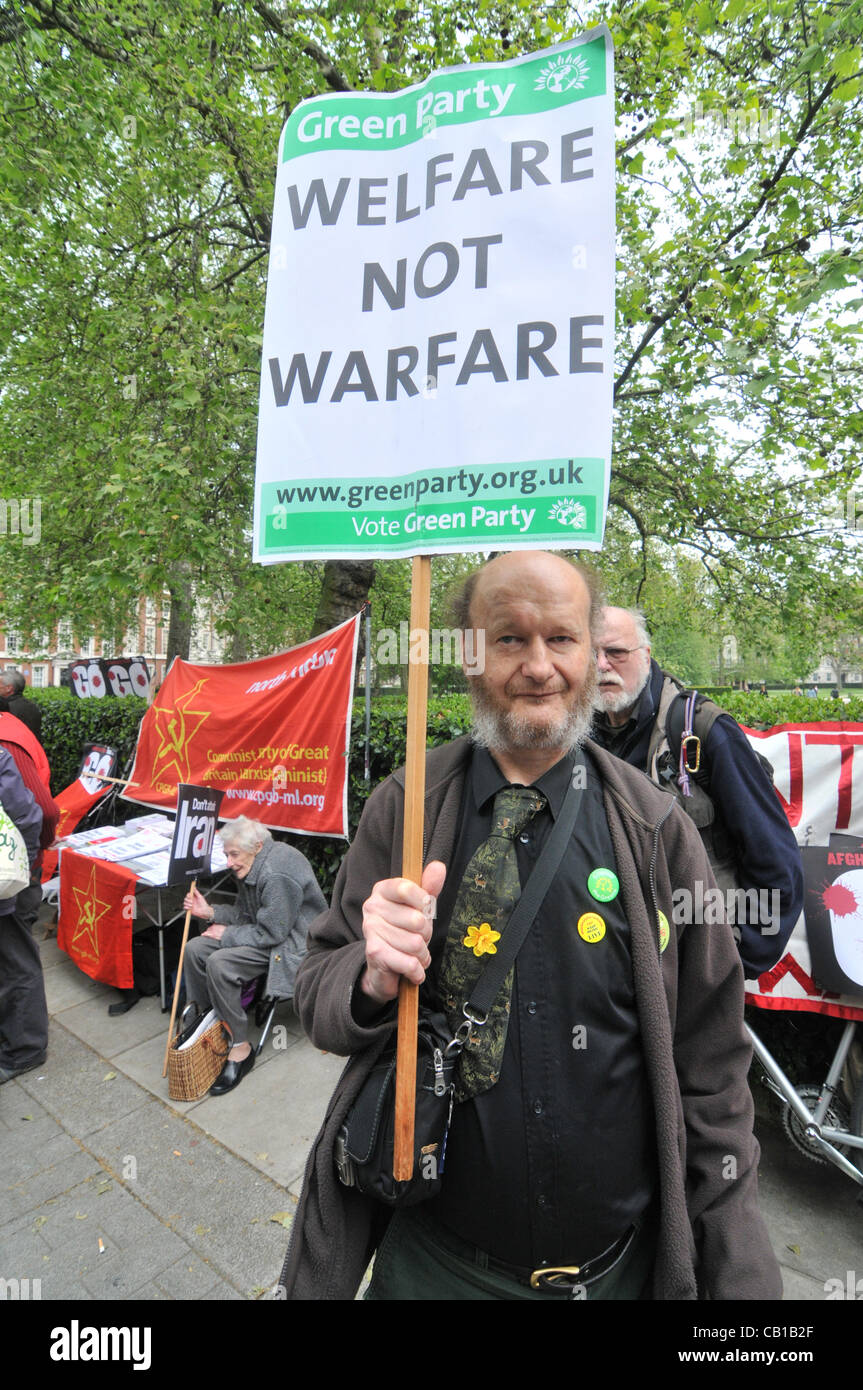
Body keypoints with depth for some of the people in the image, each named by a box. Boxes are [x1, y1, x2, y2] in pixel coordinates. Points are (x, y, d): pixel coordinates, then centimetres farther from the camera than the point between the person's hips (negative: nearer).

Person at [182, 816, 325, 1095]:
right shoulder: (253, 866, 4)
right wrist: (210, 912, -1)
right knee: (195, 949, -2)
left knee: (220, 964, -25)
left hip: (293, 941, -10)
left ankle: (241, 1048, -9)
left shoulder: (276, 875, -28)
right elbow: (245, 912, 14)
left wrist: (227, 934, -13)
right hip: (268, 929, 10)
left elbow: (272, 932, -25)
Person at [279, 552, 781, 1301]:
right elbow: (316, 999, -6)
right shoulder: (403, 809, -11)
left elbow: (710, 1065, -4)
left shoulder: (658, 827, -10)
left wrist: (741, 1273, -1)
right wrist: (373, 979, -27)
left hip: (622, 1265, 1)